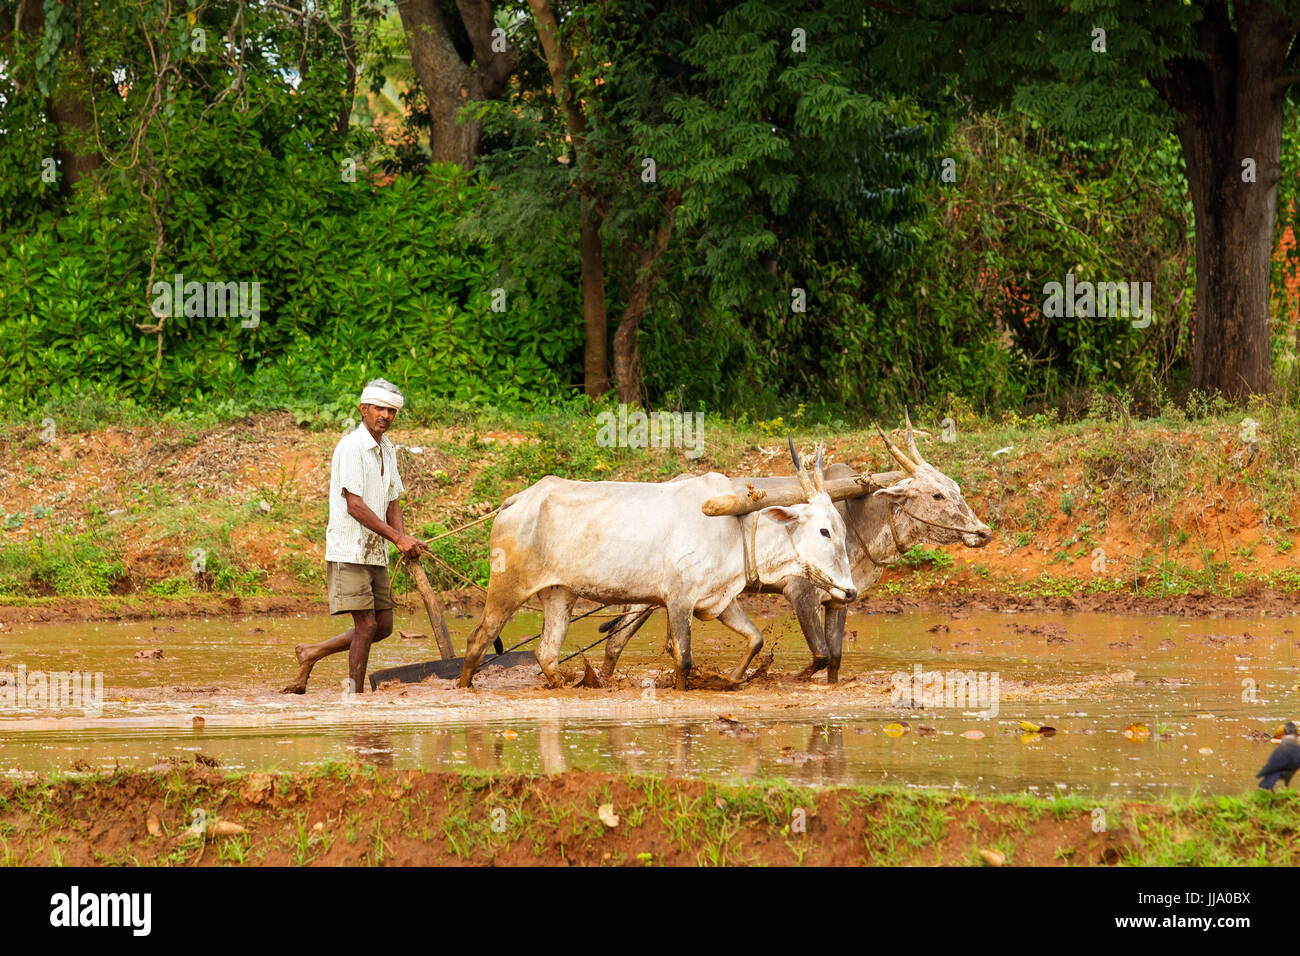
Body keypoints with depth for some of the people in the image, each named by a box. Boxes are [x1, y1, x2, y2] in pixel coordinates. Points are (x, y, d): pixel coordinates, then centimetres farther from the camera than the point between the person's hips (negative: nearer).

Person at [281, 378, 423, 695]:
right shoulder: (352, 447, -13)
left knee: (383, 626, 9)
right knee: (366, 625, -9)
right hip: (349, 551, -8)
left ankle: (312, 653, 22)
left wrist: (404, 540, -3)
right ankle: (354, 694, 1)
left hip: (375, 552, 9)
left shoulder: (387, 450, 14)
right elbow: (355, 506, -20)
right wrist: (398, 538, -22)